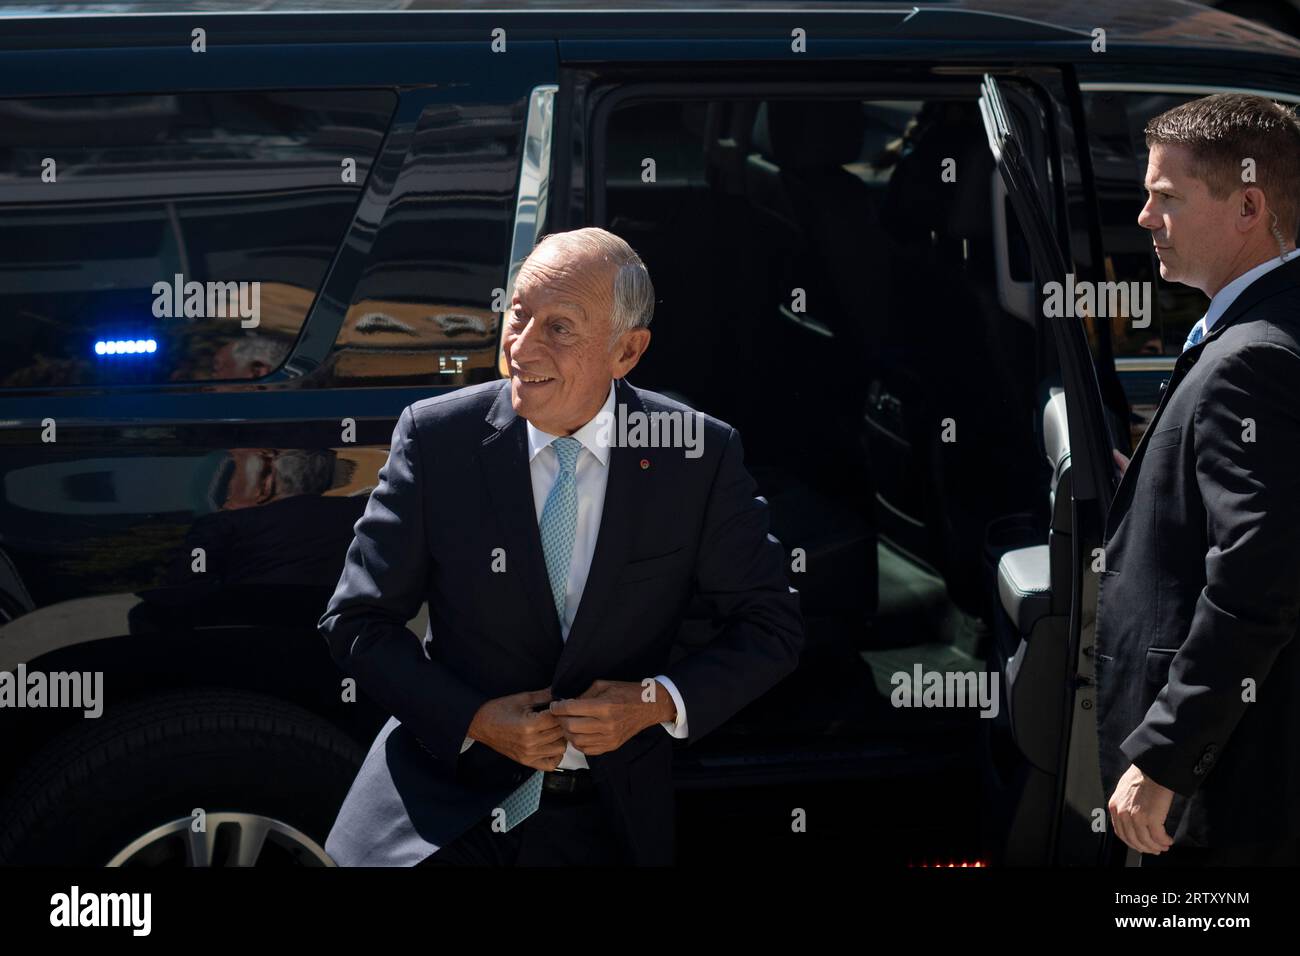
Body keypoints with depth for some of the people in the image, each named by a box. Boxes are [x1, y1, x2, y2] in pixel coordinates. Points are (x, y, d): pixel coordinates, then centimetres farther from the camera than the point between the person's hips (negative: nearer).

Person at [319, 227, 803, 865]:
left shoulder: (701, 457, -6)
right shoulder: (436, 436, -6)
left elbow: (770, 627, 2)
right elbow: (356, 622, -1)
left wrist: (659, 703, -14)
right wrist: (474, 719, -14)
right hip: (444, 810, 0)